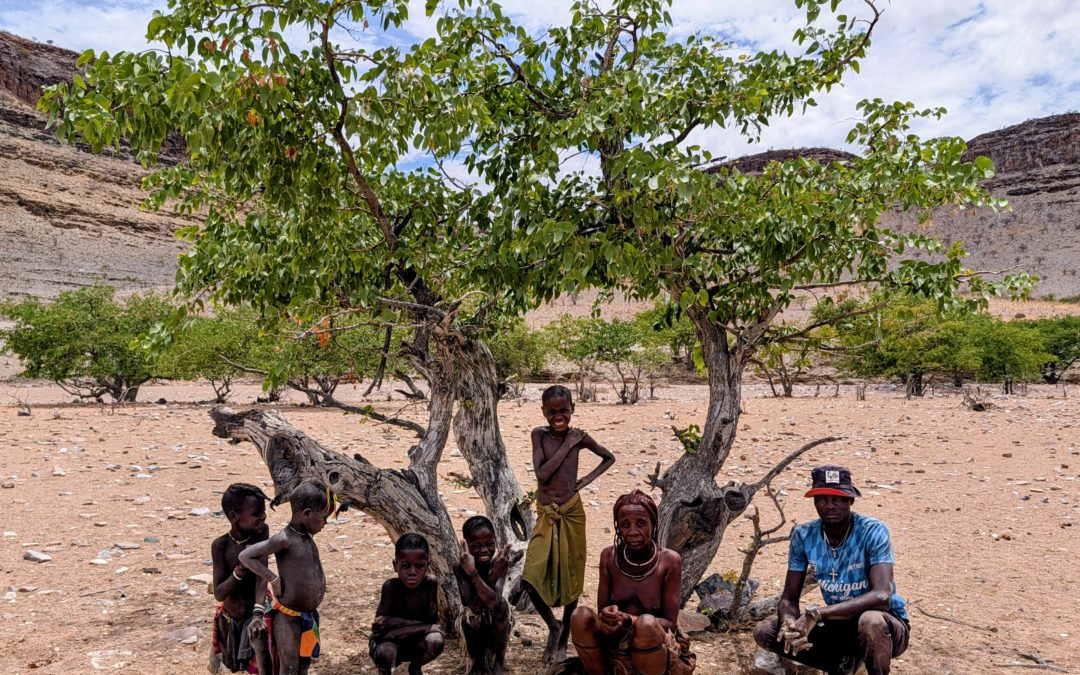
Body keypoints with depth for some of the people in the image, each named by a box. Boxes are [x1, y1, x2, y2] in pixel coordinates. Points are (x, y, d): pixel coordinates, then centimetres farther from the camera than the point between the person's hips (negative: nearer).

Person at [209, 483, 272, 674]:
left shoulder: (262, 532, -16)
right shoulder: (221, 545, -16)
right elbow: (219, 594, -18)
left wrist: (258, 610, -37)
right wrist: (241, 569, -34)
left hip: (255, 613, -1)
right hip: (229, 619, 1)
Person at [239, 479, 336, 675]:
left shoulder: (307, 537, 6)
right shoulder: (284, 540, -20)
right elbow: (245, 556, -21)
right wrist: (274, 579, -20)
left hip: (309, 615, 8)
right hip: (288, 617, -8)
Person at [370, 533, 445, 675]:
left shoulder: (430, 583, -21)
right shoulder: (390, 586, -27)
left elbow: (432, 621, -21)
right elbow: (380, 627, -28)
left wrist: (394, 622, -30)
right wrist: (425, 628, -32)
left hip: (417, 642, 2)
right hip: (389, 641, -2)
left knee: (435, 640, -28)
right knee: (386, 652, -35)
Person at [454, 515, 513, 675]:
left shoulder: (498, 563, -23)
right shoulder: (460, 567, -23)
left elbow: (494, 601, -39)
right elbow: (474, 607, -35)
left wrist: (473, 573, -51)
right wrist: (493, 575, -47)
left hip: (496, 621, 0)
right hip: (474, 624, 0)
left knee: (501, 604, -31)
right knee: (470, 616, -34)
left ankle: (498, 661, -13)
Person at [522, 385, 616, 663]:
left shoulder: (579, 437, -5)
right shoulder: (539, 434, -7)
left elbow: (609, 458, 11)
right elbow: (542, 474, -19)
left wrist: (588, 479, -2)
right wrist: (567, 445, -18)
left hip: (572, 514, 1)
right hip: (546, 515, 0)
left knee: (571, 577, 10)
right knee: (531, 578, -13)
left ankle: (564, 640, 30)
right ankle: (553, 626, 15)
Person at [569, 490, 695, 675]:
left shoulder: (669, 561, -13)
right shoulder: (609, 557, -5)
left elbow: (670, 622, -12)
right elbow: (602, 609, -1)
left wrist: (628, 620, -29)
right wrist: (608, 618, -26)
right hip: (616, 645, 3)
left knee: (646, 624, -35)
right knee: (581, 616, -25)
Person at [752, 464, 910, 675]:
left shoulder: (873, 531, -21)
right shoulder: (803, 536, -9)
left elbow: (882, 596, -33)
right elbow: (789, 598, -5)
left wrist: (817, 614, -40)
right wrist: (789, 623, -30)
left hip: (886, 624, -5)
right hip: (839, 624, 5)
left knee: (871, 621, -40)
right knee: (764, 632, -12)